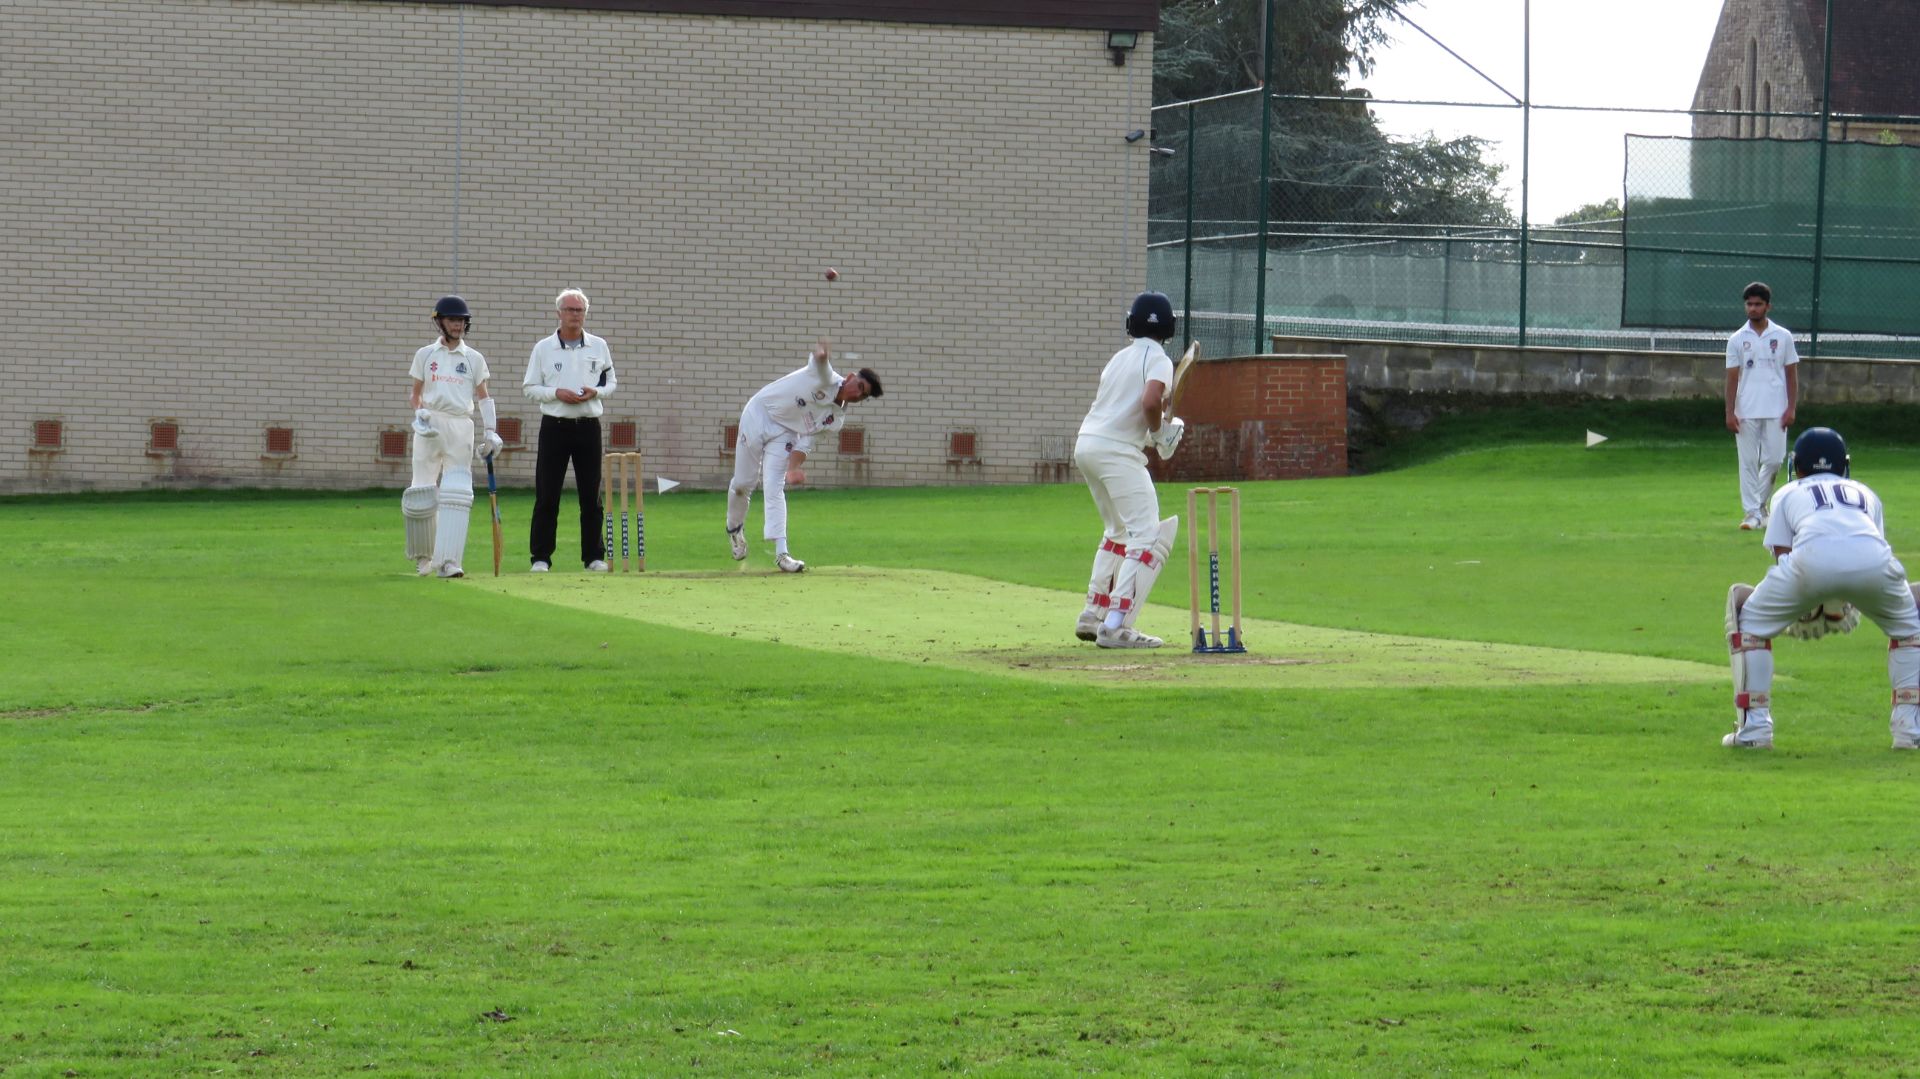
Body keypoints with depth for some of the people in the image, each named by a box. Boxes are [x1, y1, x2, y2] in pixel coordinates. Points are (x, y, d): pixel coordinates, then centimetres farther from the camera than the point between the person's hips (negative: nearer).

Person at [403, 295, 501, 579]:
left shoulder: (474, 359, 10)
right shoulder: (425, 355, 10)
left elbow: (483, 397, 11)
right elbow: (415, 393, 13)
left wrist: (490, 432, 1)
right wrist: (419, 413, -7)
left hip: (461, 427, 0)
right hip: (430, 427, 0)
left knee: (457, 494, -11)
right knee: (423, 491, -1)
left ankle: (448, 561, -15)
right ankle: (423, 556, 17)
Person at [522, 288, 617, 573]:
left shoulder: (599, 347, 8)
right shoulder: (543, 348, 4)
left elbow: (611, 383, 13)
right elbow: (530, 388, 4)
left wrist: (595, 392, -8)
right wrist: (557, 393, -13)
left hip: (588, 427, 1)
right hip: (555, 426, -1)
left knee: (591, 495, 3)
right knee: (547, 496, -3)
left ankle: (594, 556, 9)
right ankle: (541, 557, 2)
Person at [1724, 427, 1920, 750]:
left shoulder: (1788, 494, 33)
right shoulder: (1865, 494, 39)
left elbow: (1782, 558, 25)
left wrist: (1806, 609, 40)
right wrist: (1836, 607, 50)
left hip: (1813, 559, -2)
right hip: (1874, 562, 2)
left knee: (1750, 621, 23)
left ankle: (1754, 726, 13)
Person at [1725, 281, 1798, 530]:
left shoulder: (1782, 337, 5)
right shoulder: (1737, 340, 5)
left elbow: (1791, 374, 6)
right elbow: (1732, 378, 4)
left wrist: (1791, 408, -2)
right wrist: (1730, 413, -3)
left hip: (1776, 413, 0)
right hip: (1746, 413, 0)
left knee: (1773, 460, -3)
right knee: (1748, 462, -1)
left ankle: (1760, 503, 18)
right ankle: (1752, 514, 3)